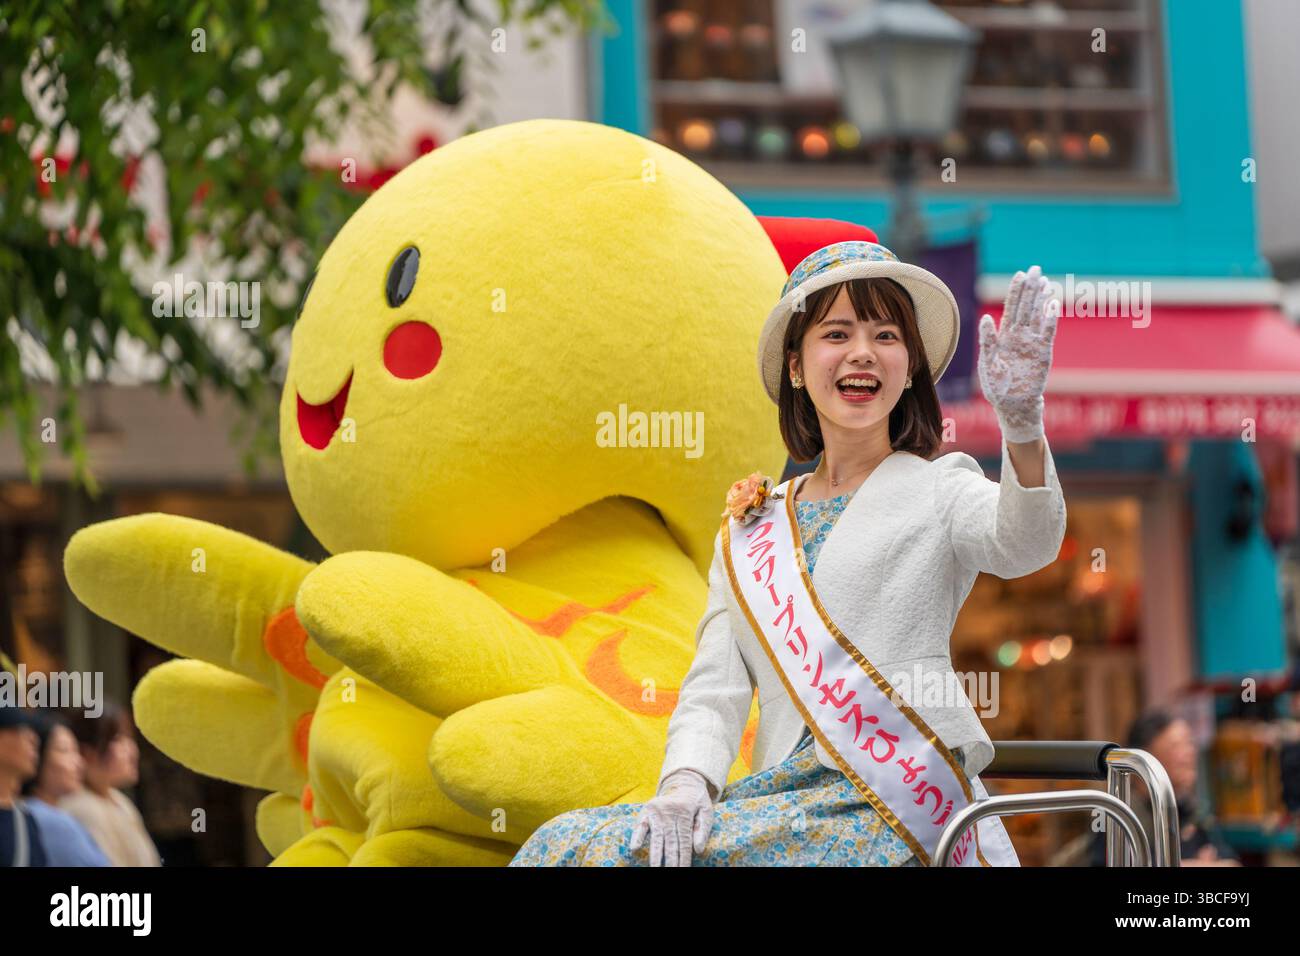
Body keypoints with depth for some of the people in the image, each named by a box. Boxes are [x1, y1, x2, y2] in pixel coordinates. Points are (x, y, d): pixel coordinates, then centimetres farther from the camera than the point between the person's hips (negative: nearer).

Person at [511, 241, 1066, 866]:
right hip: (792, 803, 5)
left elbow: (1024, 542, -17)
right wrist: (684, 784, -11)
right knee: (568, 844, -15)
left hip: (898, 813, -5)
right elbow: (714, 689, 12)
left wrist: (1022, 424, -37)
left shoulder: (937, 488, 7)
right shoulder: (748, 527, 19)